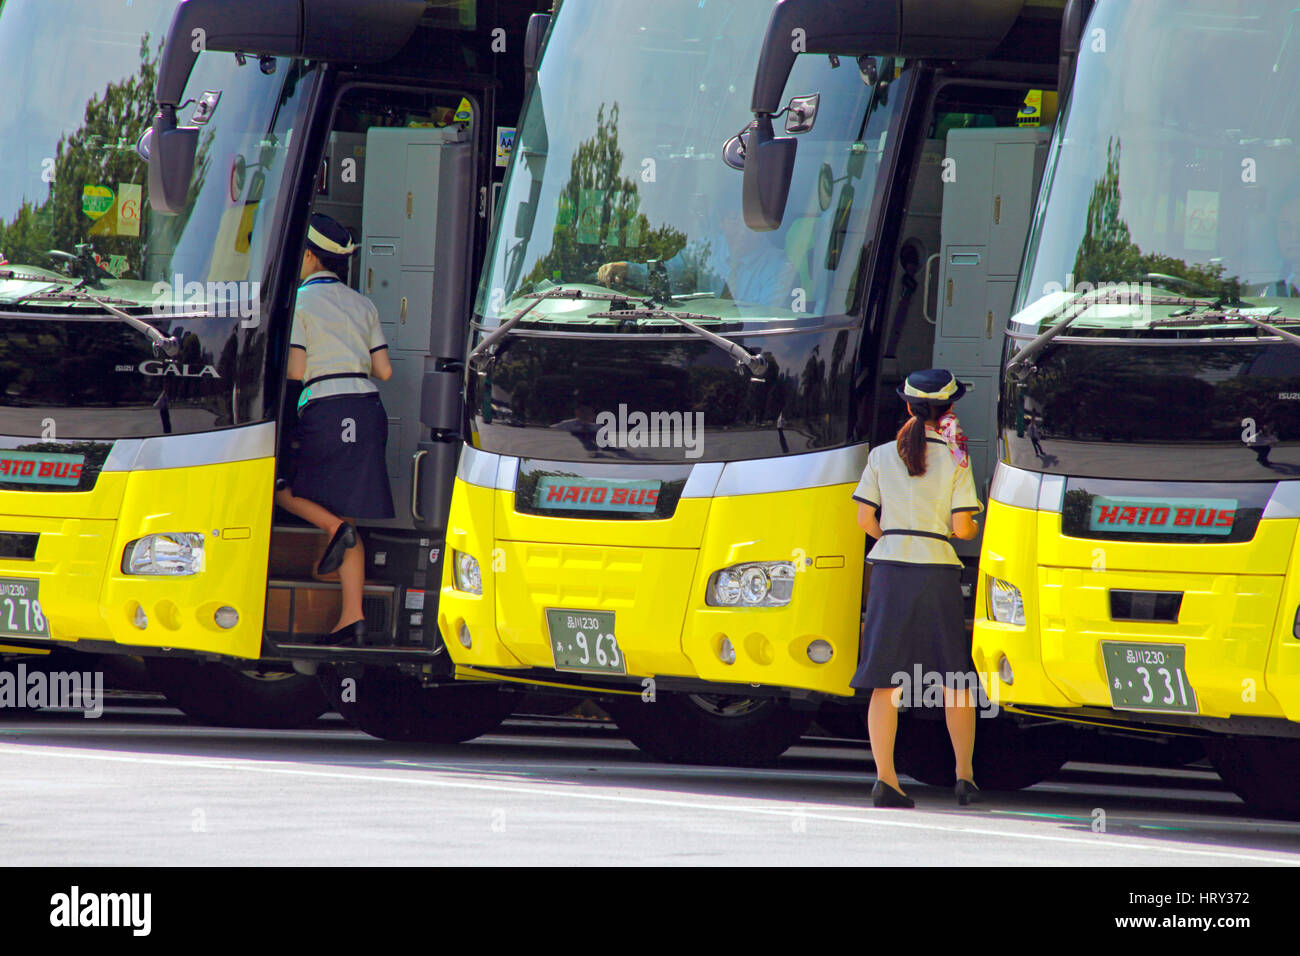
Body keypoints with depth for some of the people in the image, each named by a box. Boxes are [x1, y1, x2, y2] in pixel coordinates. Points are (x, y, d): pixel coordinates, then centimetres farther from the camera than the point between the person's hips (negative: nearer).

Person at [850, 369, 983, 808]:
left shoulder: (881, 456, 5)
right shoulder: (955, 459, -2)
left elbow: (865, 519, 4)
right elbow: (962, 528, -5)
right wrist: (975, 525, 17)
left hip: (889, 570, 2)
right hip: (938, 572, -2)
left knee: (886, 681, 1)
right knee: (957, 680, 10)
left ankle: (885, 778, -8)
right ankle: (964, 776, 10)